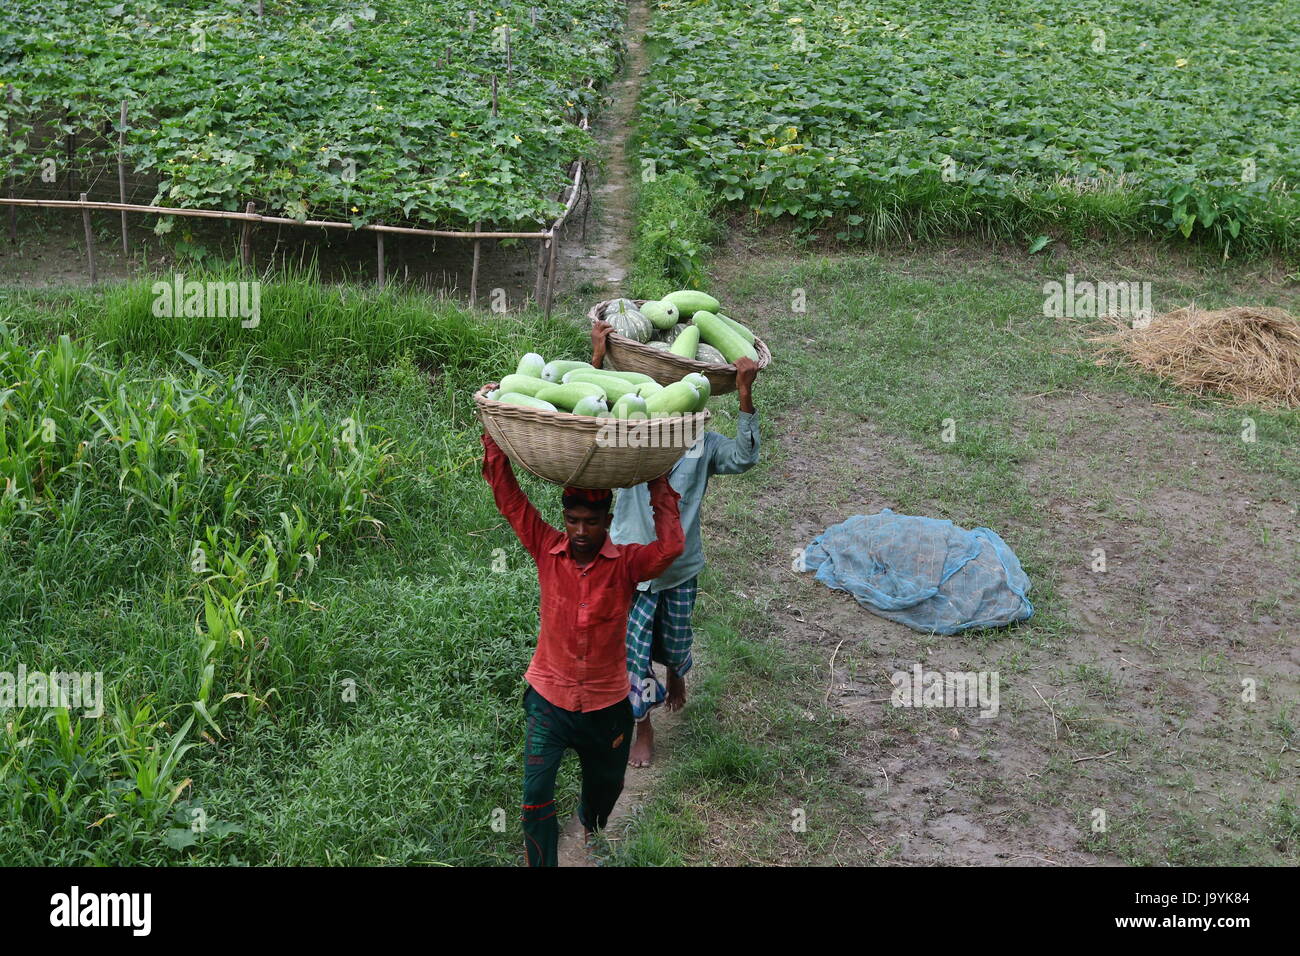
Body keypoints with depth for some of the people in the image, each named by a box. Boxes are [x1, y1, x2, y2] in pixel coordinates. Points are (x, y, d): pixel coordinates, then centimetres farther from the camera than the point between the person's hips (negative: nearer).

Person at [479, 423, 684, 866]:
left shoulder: (625, 564, -15)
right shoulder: (547, 551, -12)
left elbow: (670, 547, -34)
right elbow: (507, 495, -16)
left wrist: (658, 483, -28)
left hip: (606, 703, 1)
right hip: (549, 698, 0)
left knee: (605, 786, 24)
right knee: (536, 796, -8)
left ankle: (591, 829, 59)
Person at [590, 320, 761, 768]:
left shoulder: (703, 444, -6)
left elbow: (744, 457, -20)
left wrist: (745, 394, -30)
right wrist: (597, 359, -31)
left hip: (681, 568, 1)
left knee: (675, 645, 21)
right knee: (633, 653, 3)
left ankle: (676, 675, 59)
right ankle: (644, 728, 27)